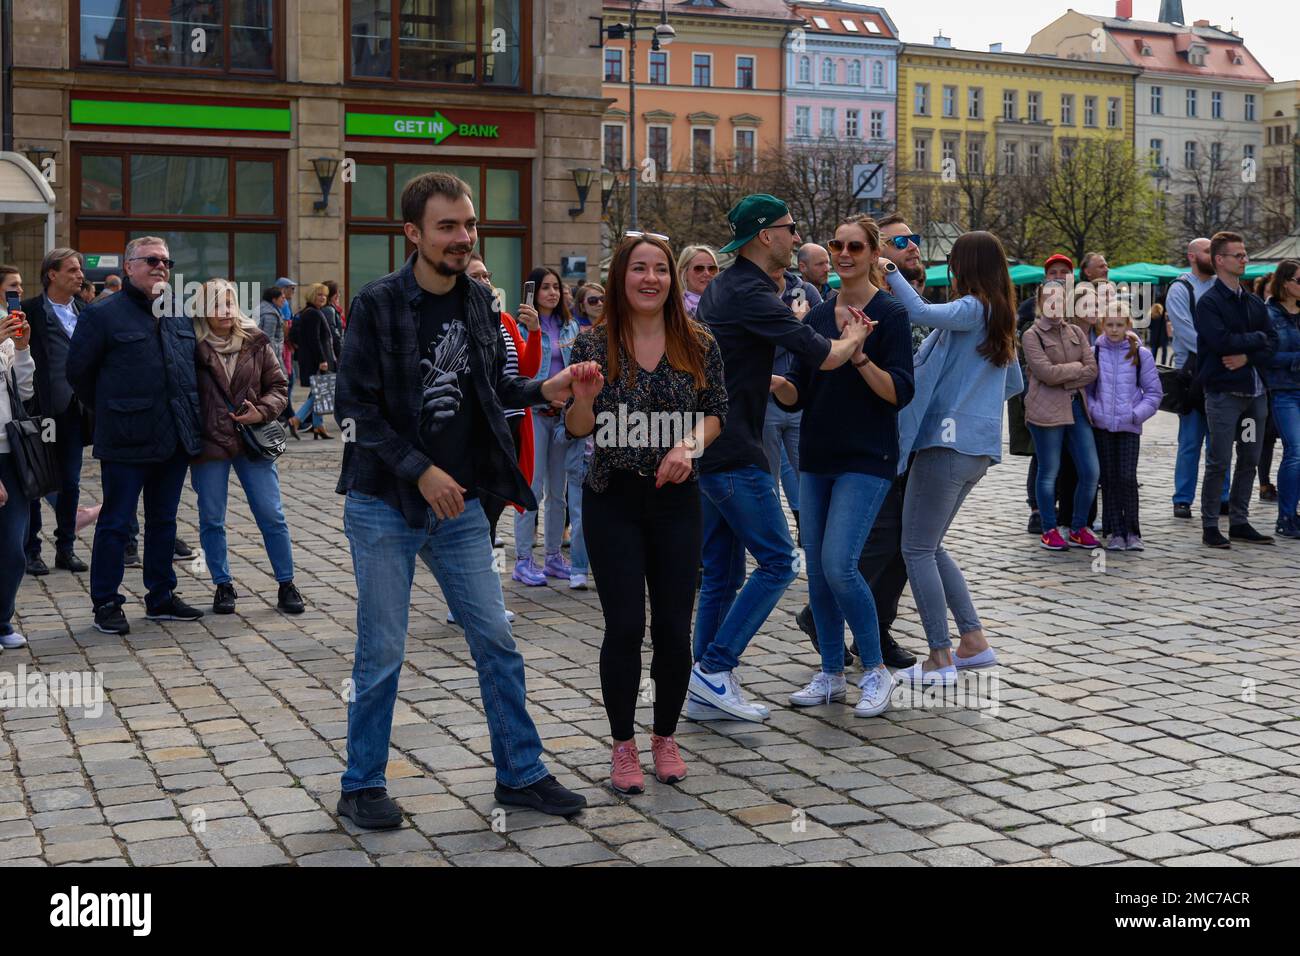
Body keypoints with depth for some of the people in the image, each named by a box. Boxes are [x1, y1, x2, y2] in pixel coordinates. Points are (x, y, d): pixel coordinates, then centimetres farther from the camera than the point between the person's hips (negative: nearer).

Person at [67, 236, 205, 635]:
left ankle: (161, 597, 24)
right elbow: (77, 371, -1)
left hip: (176, 439, 6)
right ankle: (106, 604, 9)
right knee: (115, 523, 1)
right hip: (128, 441, -6)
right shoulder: (105, 315, -6)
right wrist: (110, 412, 4)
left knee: (163, 520, 14)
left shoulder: (180, 316, 13)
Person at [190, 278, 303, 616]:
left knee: (271, 516, 2)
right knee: (211, 520, 7)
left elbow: (279, 386, 7)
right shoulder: (194, 347, -4)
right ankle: (223, 585, 22)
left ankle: (286, 584, 14)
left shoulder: (257, 342, 3)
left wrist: (262, 411, -11)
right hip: (209, 445, -1)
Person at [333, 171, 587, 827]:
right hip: (384, 504, -5)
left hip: (459, 502, 5)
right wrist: (420, 471, -19)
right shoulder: (377, 305, -12)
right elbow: (355, 407, -13)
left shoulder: (479, 301, 5)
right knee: (381, 654, 3)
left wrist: (541, 391, -5)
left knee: (495, 642, 8)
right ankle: (361, 786, 19)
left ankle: (520, 774, 21)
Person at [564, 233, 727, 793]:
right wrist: (585, 396, -23)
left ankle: (666, 737, 24)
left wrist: (689, 444, -13)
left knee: (674, 627, 4)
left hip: (676, 499, 2)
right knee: (625, 626, -2)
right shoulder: (594, 345, -2)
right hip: (613, 500, -1)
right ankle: (623, 747, 14)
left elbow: (716, 413, 7)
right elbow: (577, 431, -2)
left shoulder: (698, 345, 2)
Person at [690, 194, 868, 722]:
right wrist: (852, 339, 4)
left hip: (707, 449, 10)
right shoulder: (751, 294, -15)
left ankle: (706, 693, 14)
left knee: (721, 574, 12)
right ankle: (714, 667, -3)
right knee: (777, 561, -3)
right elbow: (825, 357, -15)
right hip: (735, 455, -10)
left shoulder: (721, 288, 16)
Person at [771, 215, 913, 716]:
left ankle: (876, 671, 1)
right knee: (817, 569, 6)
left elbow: (899, 393, -13)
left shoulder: (890, 314, -5)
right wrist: (776, 384, -12)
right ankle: (831, 675, 19)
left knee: (839, 564, -16)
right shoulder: (818, 316, 11)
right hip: (817, 458, 6)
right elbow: (798, 394, 9)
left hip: (867, 459, -6)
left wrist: (859, 355, -26)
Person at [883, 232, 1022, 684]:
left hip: (947, 442, -9)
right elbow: (1014, 384, 25)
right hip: (978, 447, 9)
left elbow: (923, 313, -30)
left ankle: (940, 659, -1)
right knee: (930, 546, 18)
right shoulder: (1000, 319, 16)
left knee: (917, 549, -2)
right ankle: (974, 641, 17)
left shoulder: (972, 308, -12)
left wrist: (891, 272, -19)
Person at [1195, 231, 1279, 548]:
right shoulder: (1209, 302, -7)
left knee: (1250, 460, 10)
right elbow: (1221, 341, -21)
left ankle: (1239, 522, 19)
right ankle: (1210, 526, 5)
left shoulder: (1254, 303, 14)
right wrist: (1256, 338, -7)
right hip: (1224, 392, -7)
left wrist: (1248, 357, -12)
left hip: (1255, 390, 7)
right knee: (1218, 462, -3)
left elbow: (1272, 343, 7)